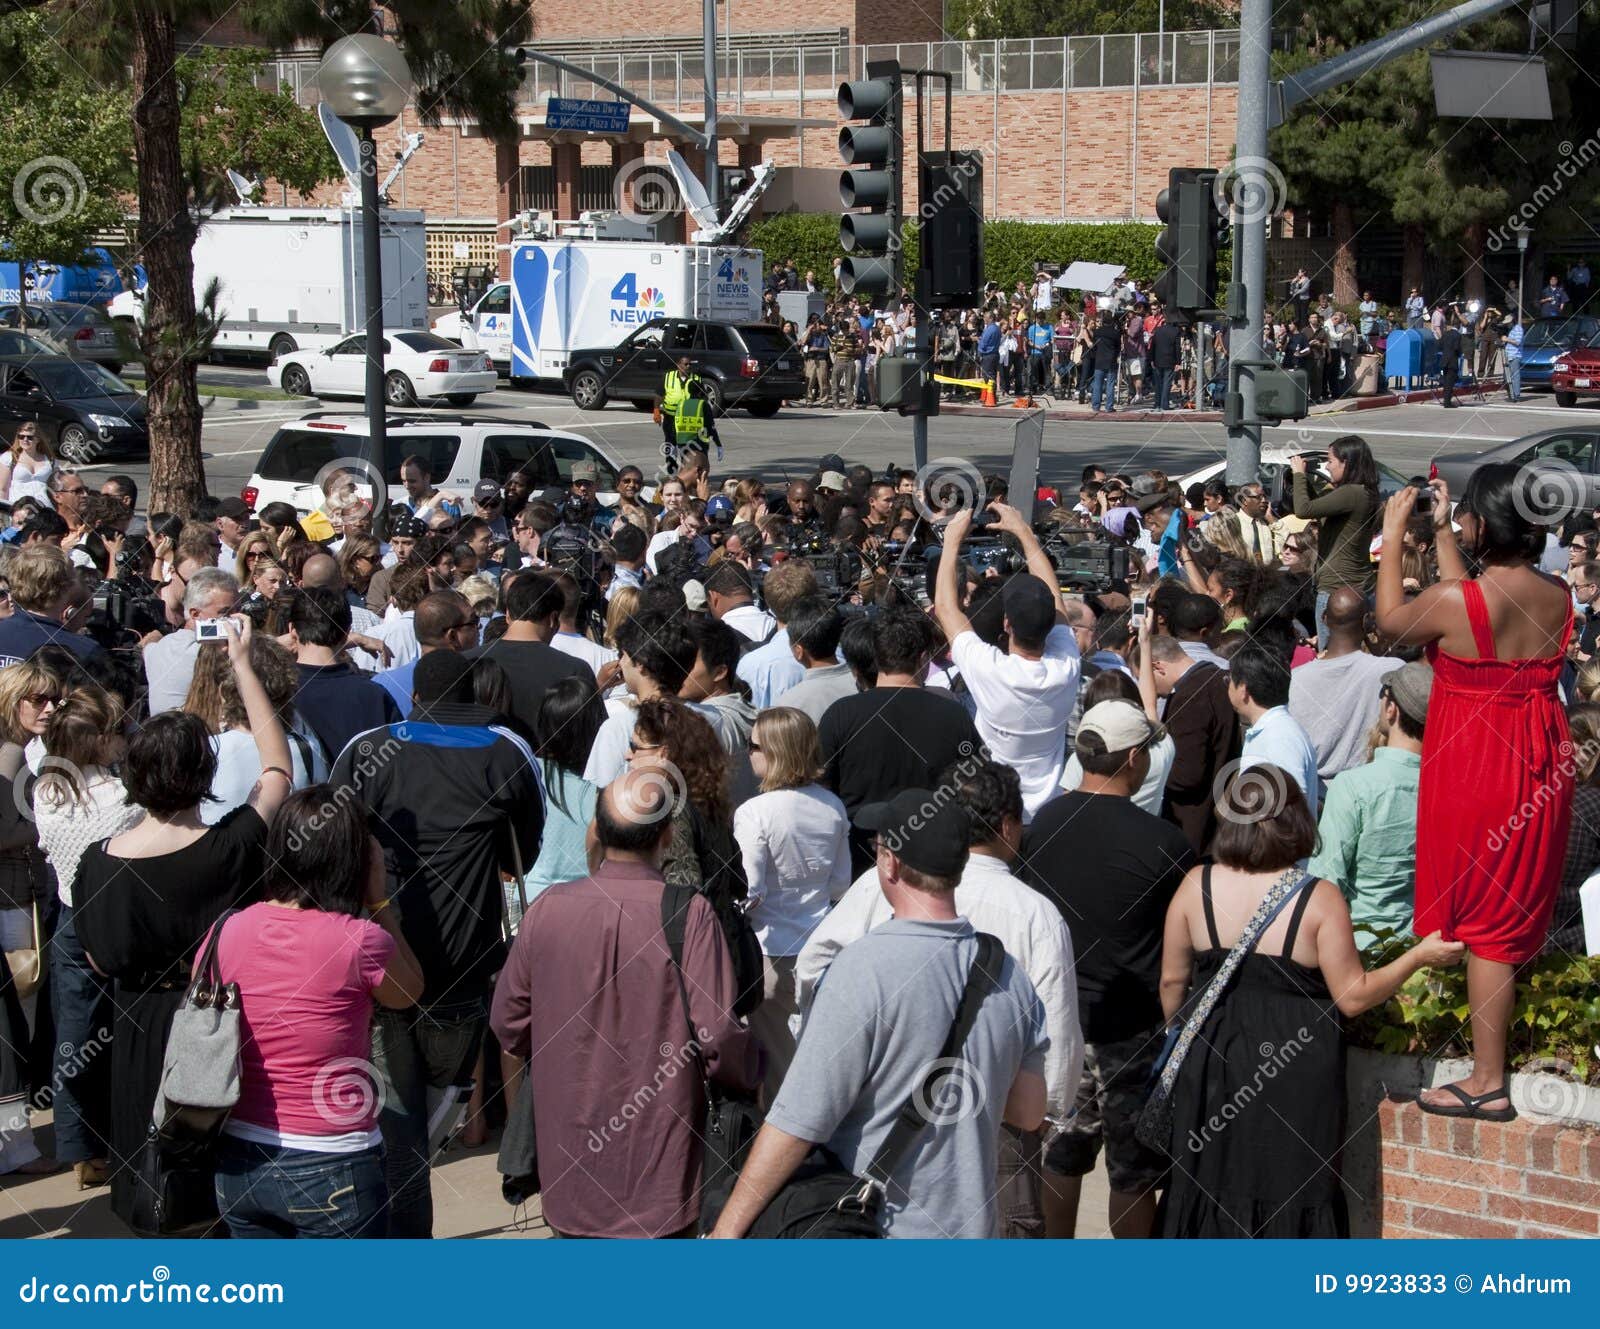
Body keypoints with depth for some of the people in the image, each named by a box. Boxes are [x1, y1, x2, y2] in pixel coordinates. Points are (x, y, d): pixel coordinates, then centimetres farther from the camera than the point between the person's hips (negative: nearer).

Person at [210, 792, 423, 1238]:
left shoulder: (227, 932, -4)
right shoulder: (359, 940, -16)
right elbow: (409, 992, 5)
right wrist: (379, 900, 7)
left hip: (239, 1163, 5)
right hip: (332, 1169, -5)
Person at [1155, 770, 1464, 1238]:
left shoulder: (1197, 885, -6)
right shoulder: (1319, 898, -15)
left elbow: (1172, 981, 2)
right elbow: (1353, 996, -12)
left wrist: (1180, 1038, 20)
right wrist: (1420, 956, -1)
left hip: (1214, 1063, 3)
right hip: (1297, 1074, -3)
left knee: (1211, 1180, 16)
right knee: (1293, 1194, 10)